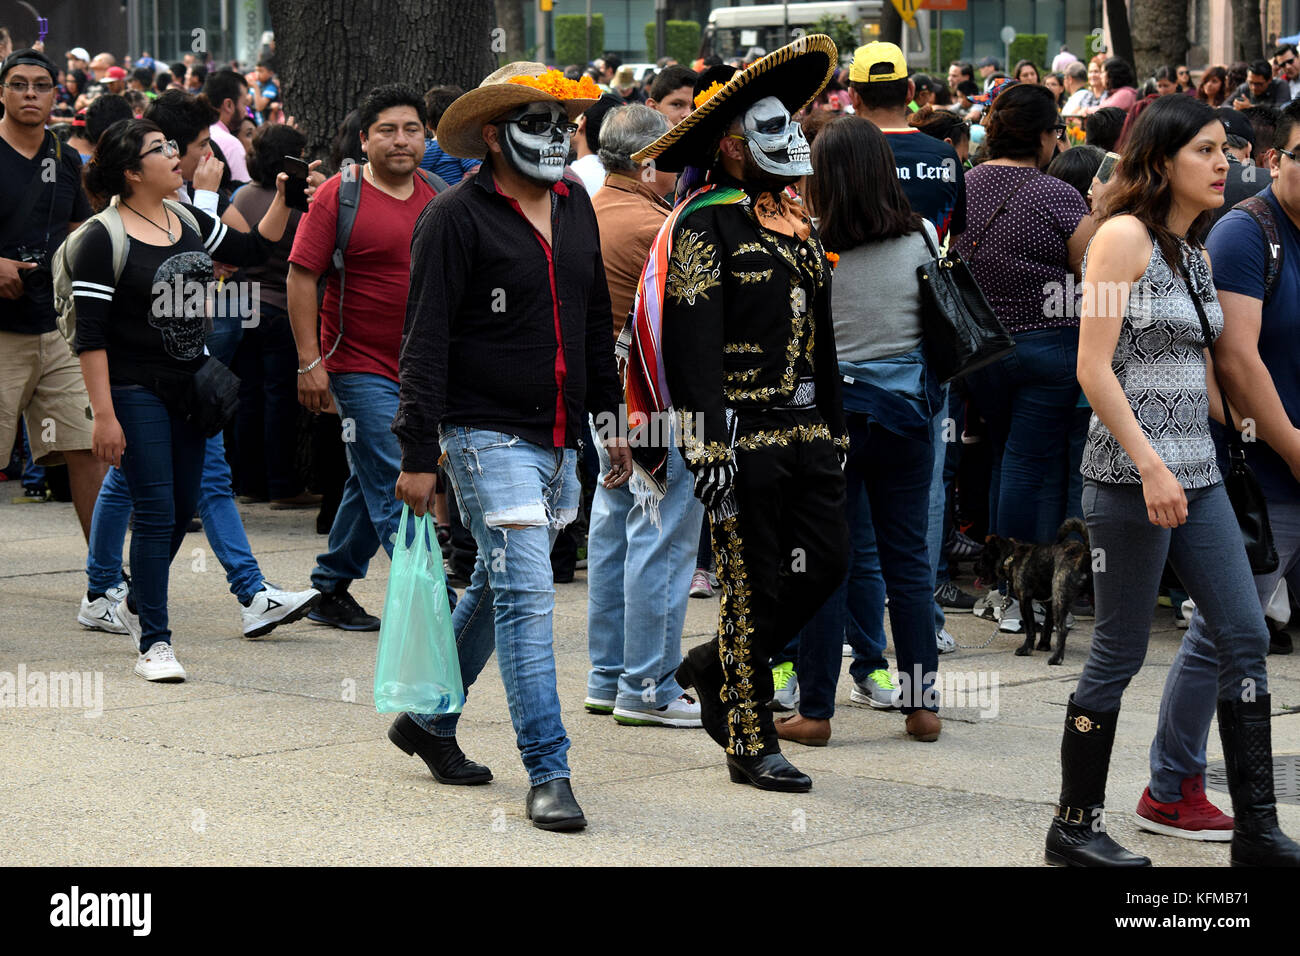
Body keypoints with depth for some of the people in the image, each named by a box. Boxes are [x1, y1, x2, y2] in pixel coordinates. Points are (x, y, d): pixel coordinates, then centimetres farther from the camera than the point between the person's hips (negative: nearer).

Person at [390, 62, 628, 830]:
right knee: (526, 594, -11)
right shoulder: (457, 218, -10)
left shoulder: (575, 206, 11)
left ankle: (428, 718, 35)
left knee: (498, 588, 17)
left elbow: (598, 320, 20)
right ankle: (547, 773, -9)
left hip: (558, 439, 8)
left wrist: (612, 418, 18)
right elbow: (426, 340, -12)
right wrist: (419, 451, -15)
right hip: (489, 433, -7)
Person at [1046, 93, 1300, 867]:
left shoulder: (1196, 256, 14)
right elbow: (1093, 368, -15)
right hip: (1131, 474, -8)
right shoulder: (1125, 237, -10)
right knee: (1120, 654, -1)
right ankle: (1076, 826, 11)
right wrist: (1150, 465, -21)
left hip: (1197, 472, 8)